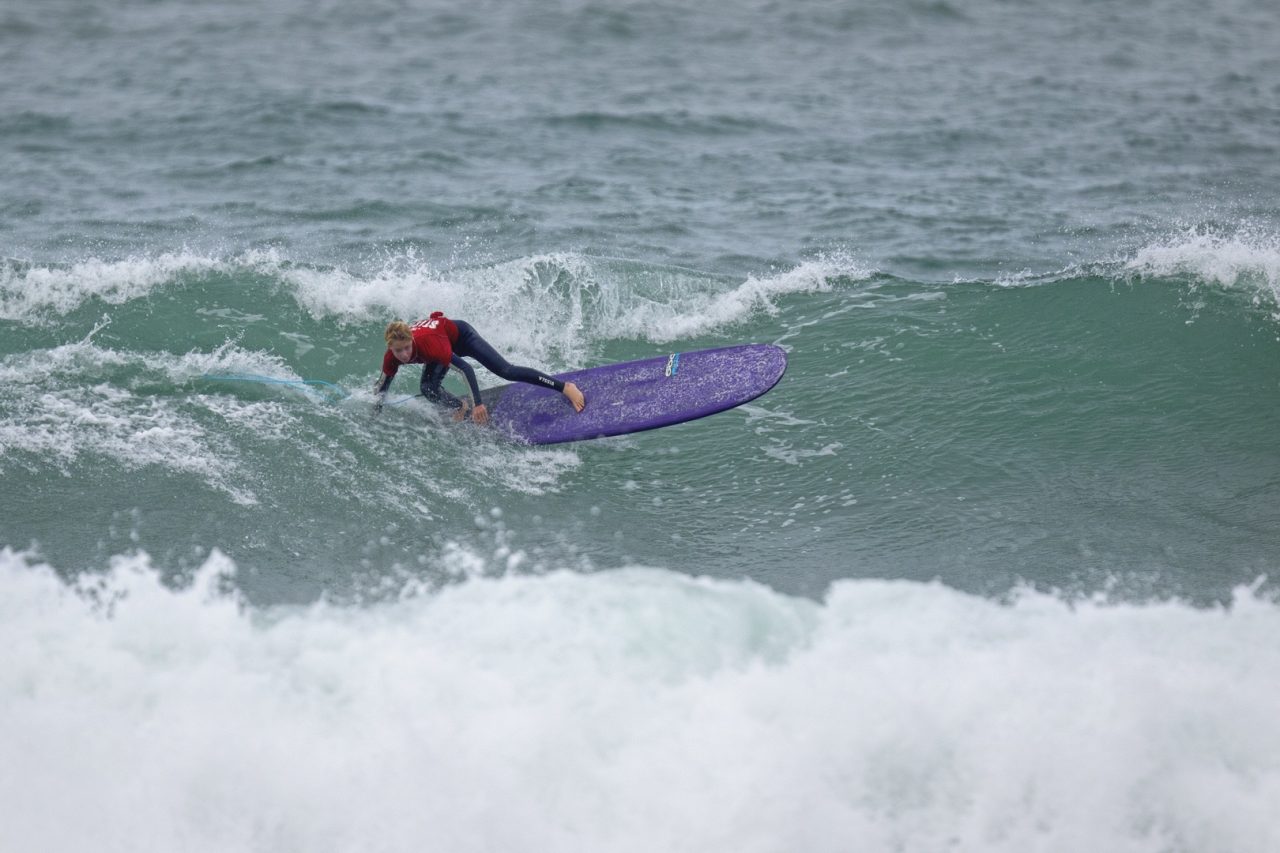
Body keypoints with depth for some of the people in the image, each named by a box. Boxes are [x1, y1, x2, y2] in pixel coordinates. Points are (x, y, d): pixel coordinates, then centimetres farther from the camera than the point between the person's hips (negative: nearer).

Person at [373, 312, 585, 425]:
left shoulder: (428, 344, -44)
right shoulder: (392, 357, -28)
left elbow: (465, 369, -44)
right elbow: (383, 384, -9)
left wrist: (478, 403, -46)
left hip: (460, 334, -6)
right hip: (444, 343, 6)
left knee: (507, 371, -11)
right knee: (428, 389, -12)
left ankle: (565, 387, -5)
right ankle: (460, 408, 18)